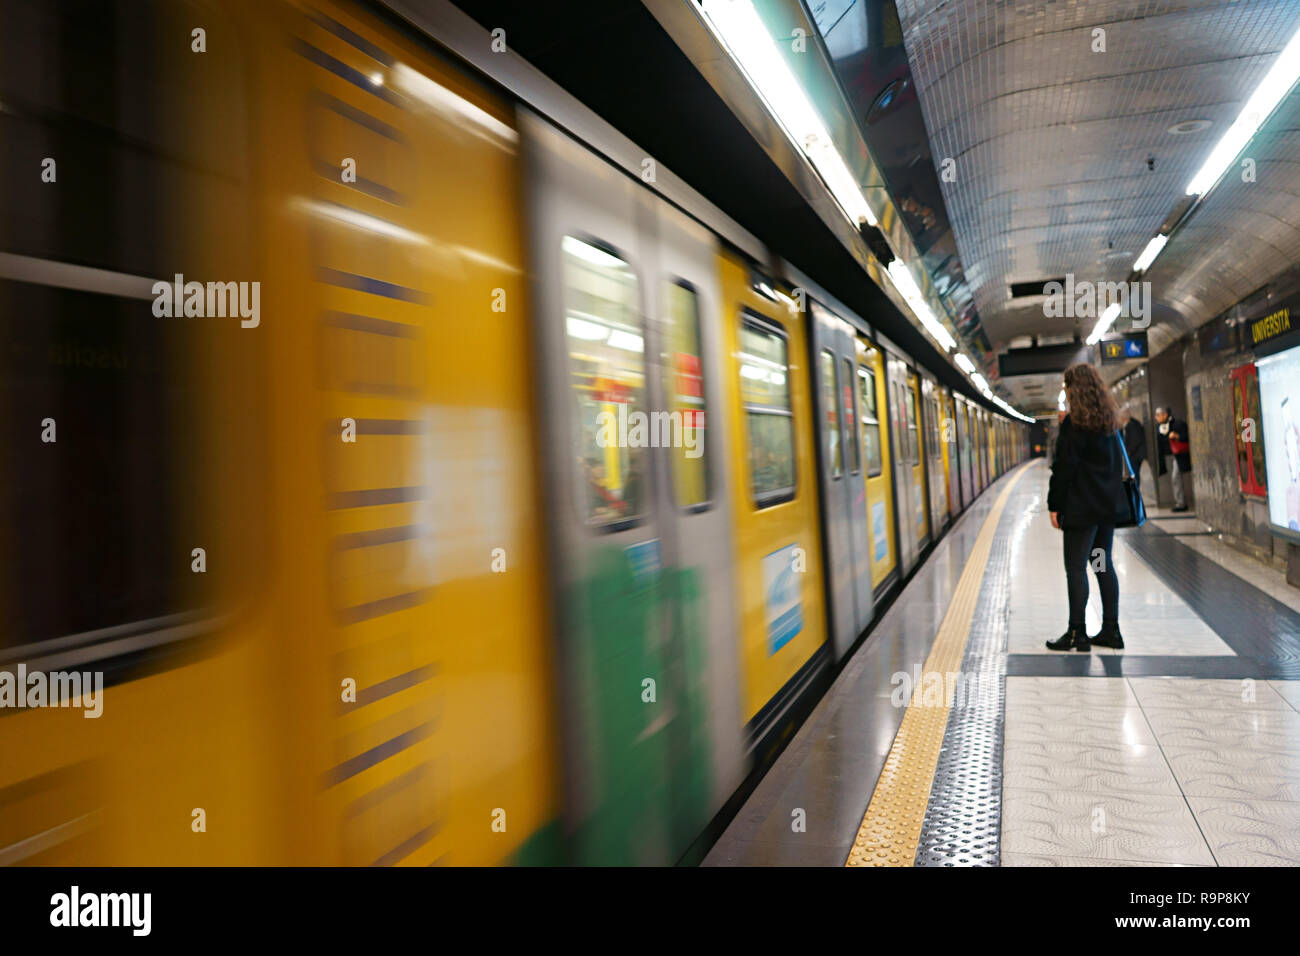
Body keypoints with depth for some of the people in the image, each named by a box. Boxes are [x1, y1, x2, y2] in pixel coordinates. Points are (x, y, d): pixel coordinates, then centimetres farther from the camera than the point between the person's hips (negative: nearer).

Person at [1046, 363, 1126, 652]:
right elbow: (1116, 463, 19)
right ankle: (1111, 630, 16)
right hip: (1108, 504, 8)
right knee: (1104, 564, 12)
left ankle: (1077, 633, -2)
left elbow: (1064, 467, -13)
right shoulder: (1109, 421, 12)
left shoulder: (1074, 422, -11)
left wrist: (1054, 505, -10)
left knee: (1076, 567, -4)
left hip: (1081, 506, -8)